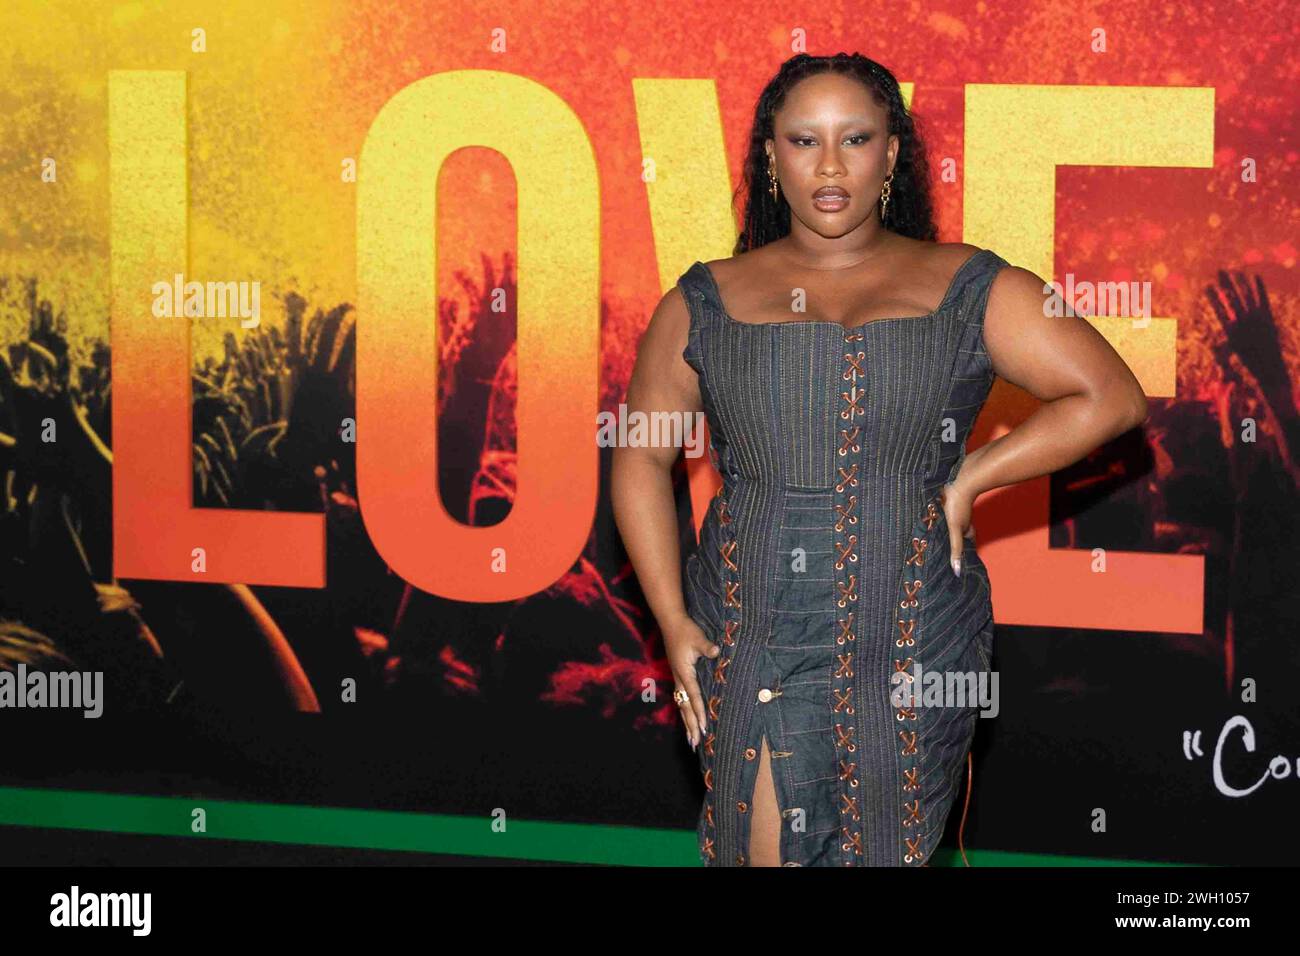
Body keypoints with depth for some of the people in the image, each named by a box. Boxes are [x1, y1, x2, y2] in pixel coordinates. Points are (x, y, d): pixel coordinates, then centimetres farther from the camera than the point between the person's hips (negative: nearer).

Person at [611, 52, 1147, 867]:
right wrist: (671, 621, -1)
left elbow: (1112, 396, -2)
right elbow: (642, 457, 9)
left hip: (911, 644, 0)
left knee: (891, 851, 5)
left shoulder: (965, 291, 3)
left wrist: (968, 481, -6)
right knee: (769, 849, -3)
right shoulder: (708, 302, 8)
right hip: (750, 643, 1)